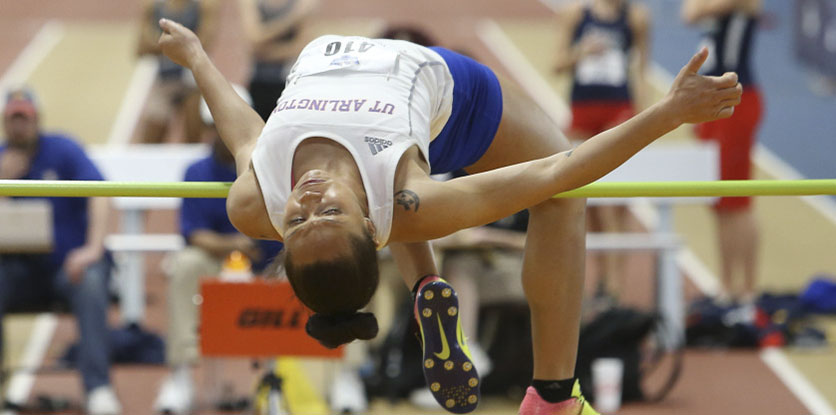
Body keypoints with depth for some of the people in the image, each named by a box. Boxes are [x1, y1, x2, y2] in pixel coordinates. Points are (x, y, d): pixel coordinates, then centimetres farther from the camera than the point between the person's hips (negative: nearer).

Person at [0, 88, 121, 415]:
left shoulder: (63, 150, 0)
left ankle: (98, 388, -40)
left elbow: (98, 195, -13)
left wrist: (93, 249, -27)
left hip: (68, 262, -2)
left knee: (90, 283, -36)